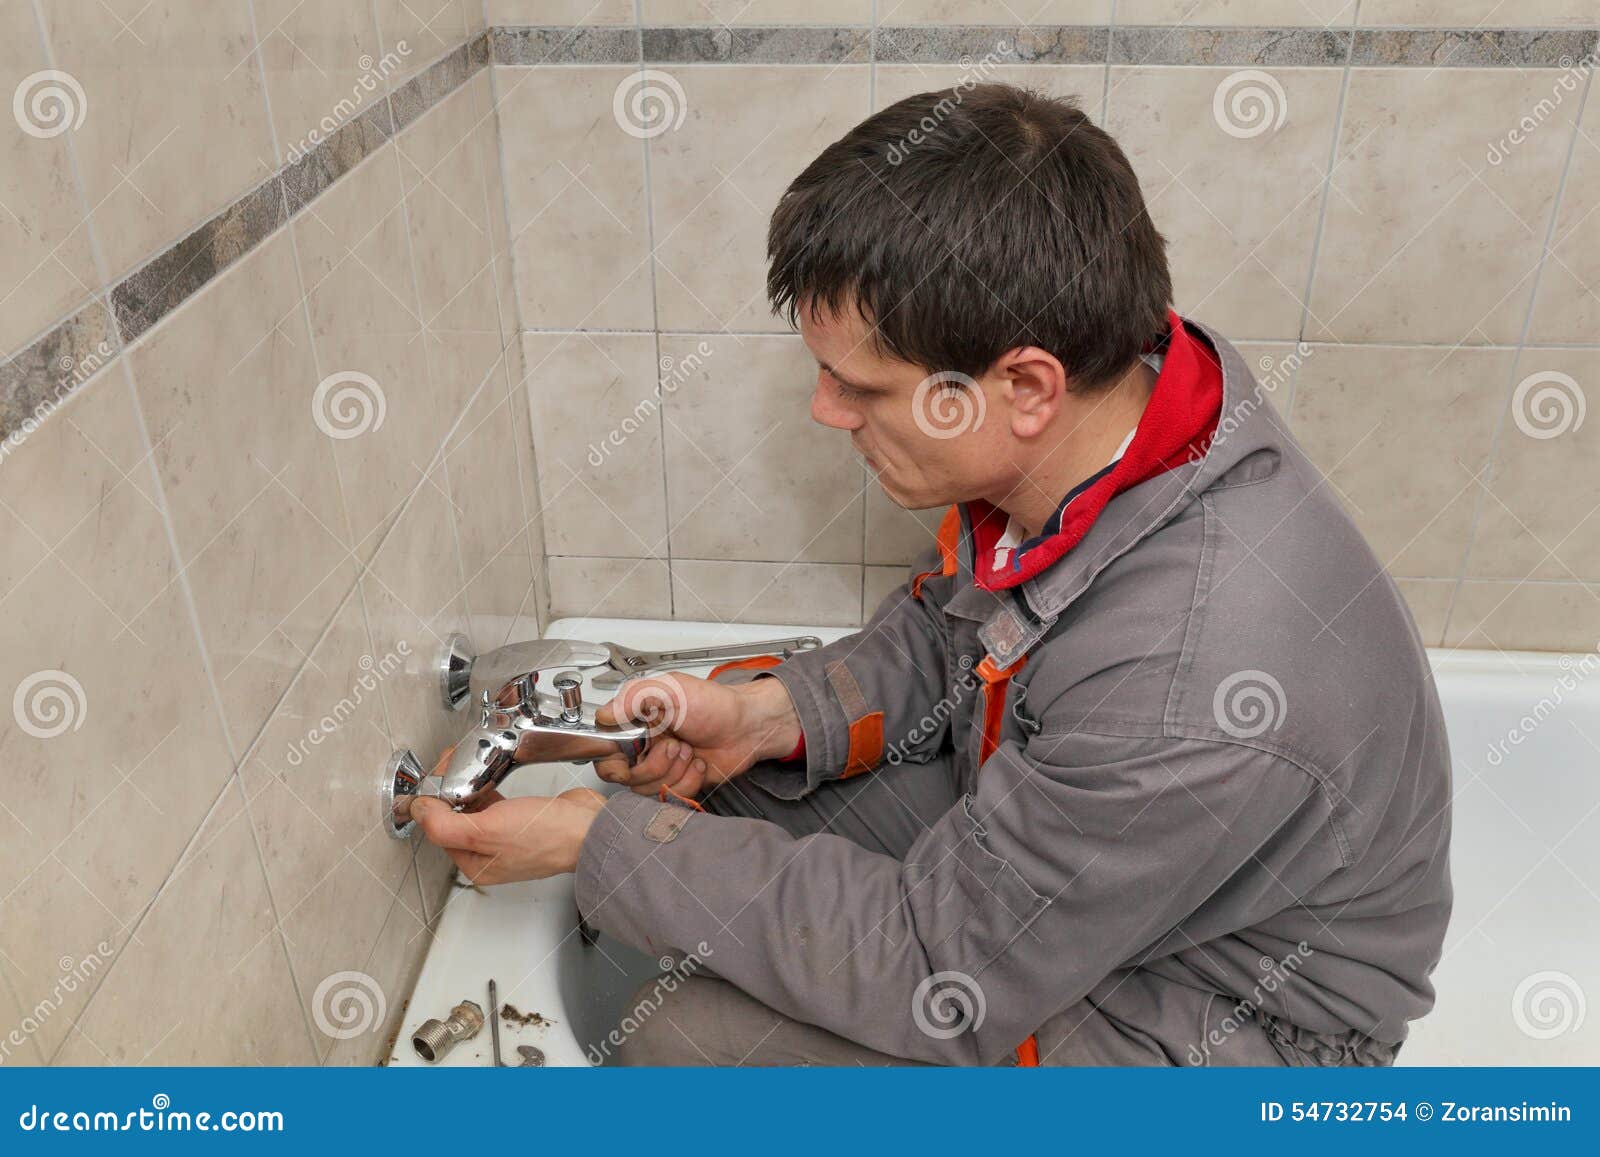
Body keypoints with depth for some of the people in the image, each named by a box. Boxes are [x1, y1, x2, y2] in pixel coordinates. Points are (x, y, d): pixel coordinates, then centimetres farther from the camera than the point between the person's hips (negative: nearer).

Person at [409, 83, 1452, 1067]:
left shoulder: (1200, 675, -41)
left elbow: (936, 980, -28)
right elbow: (945, 629, 3)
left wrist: (595, 843, -23)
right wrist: (773, 714, -14)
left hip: (1213, 1008, -7)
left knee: (695, 1048, -18)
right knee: (704, 781, 2)